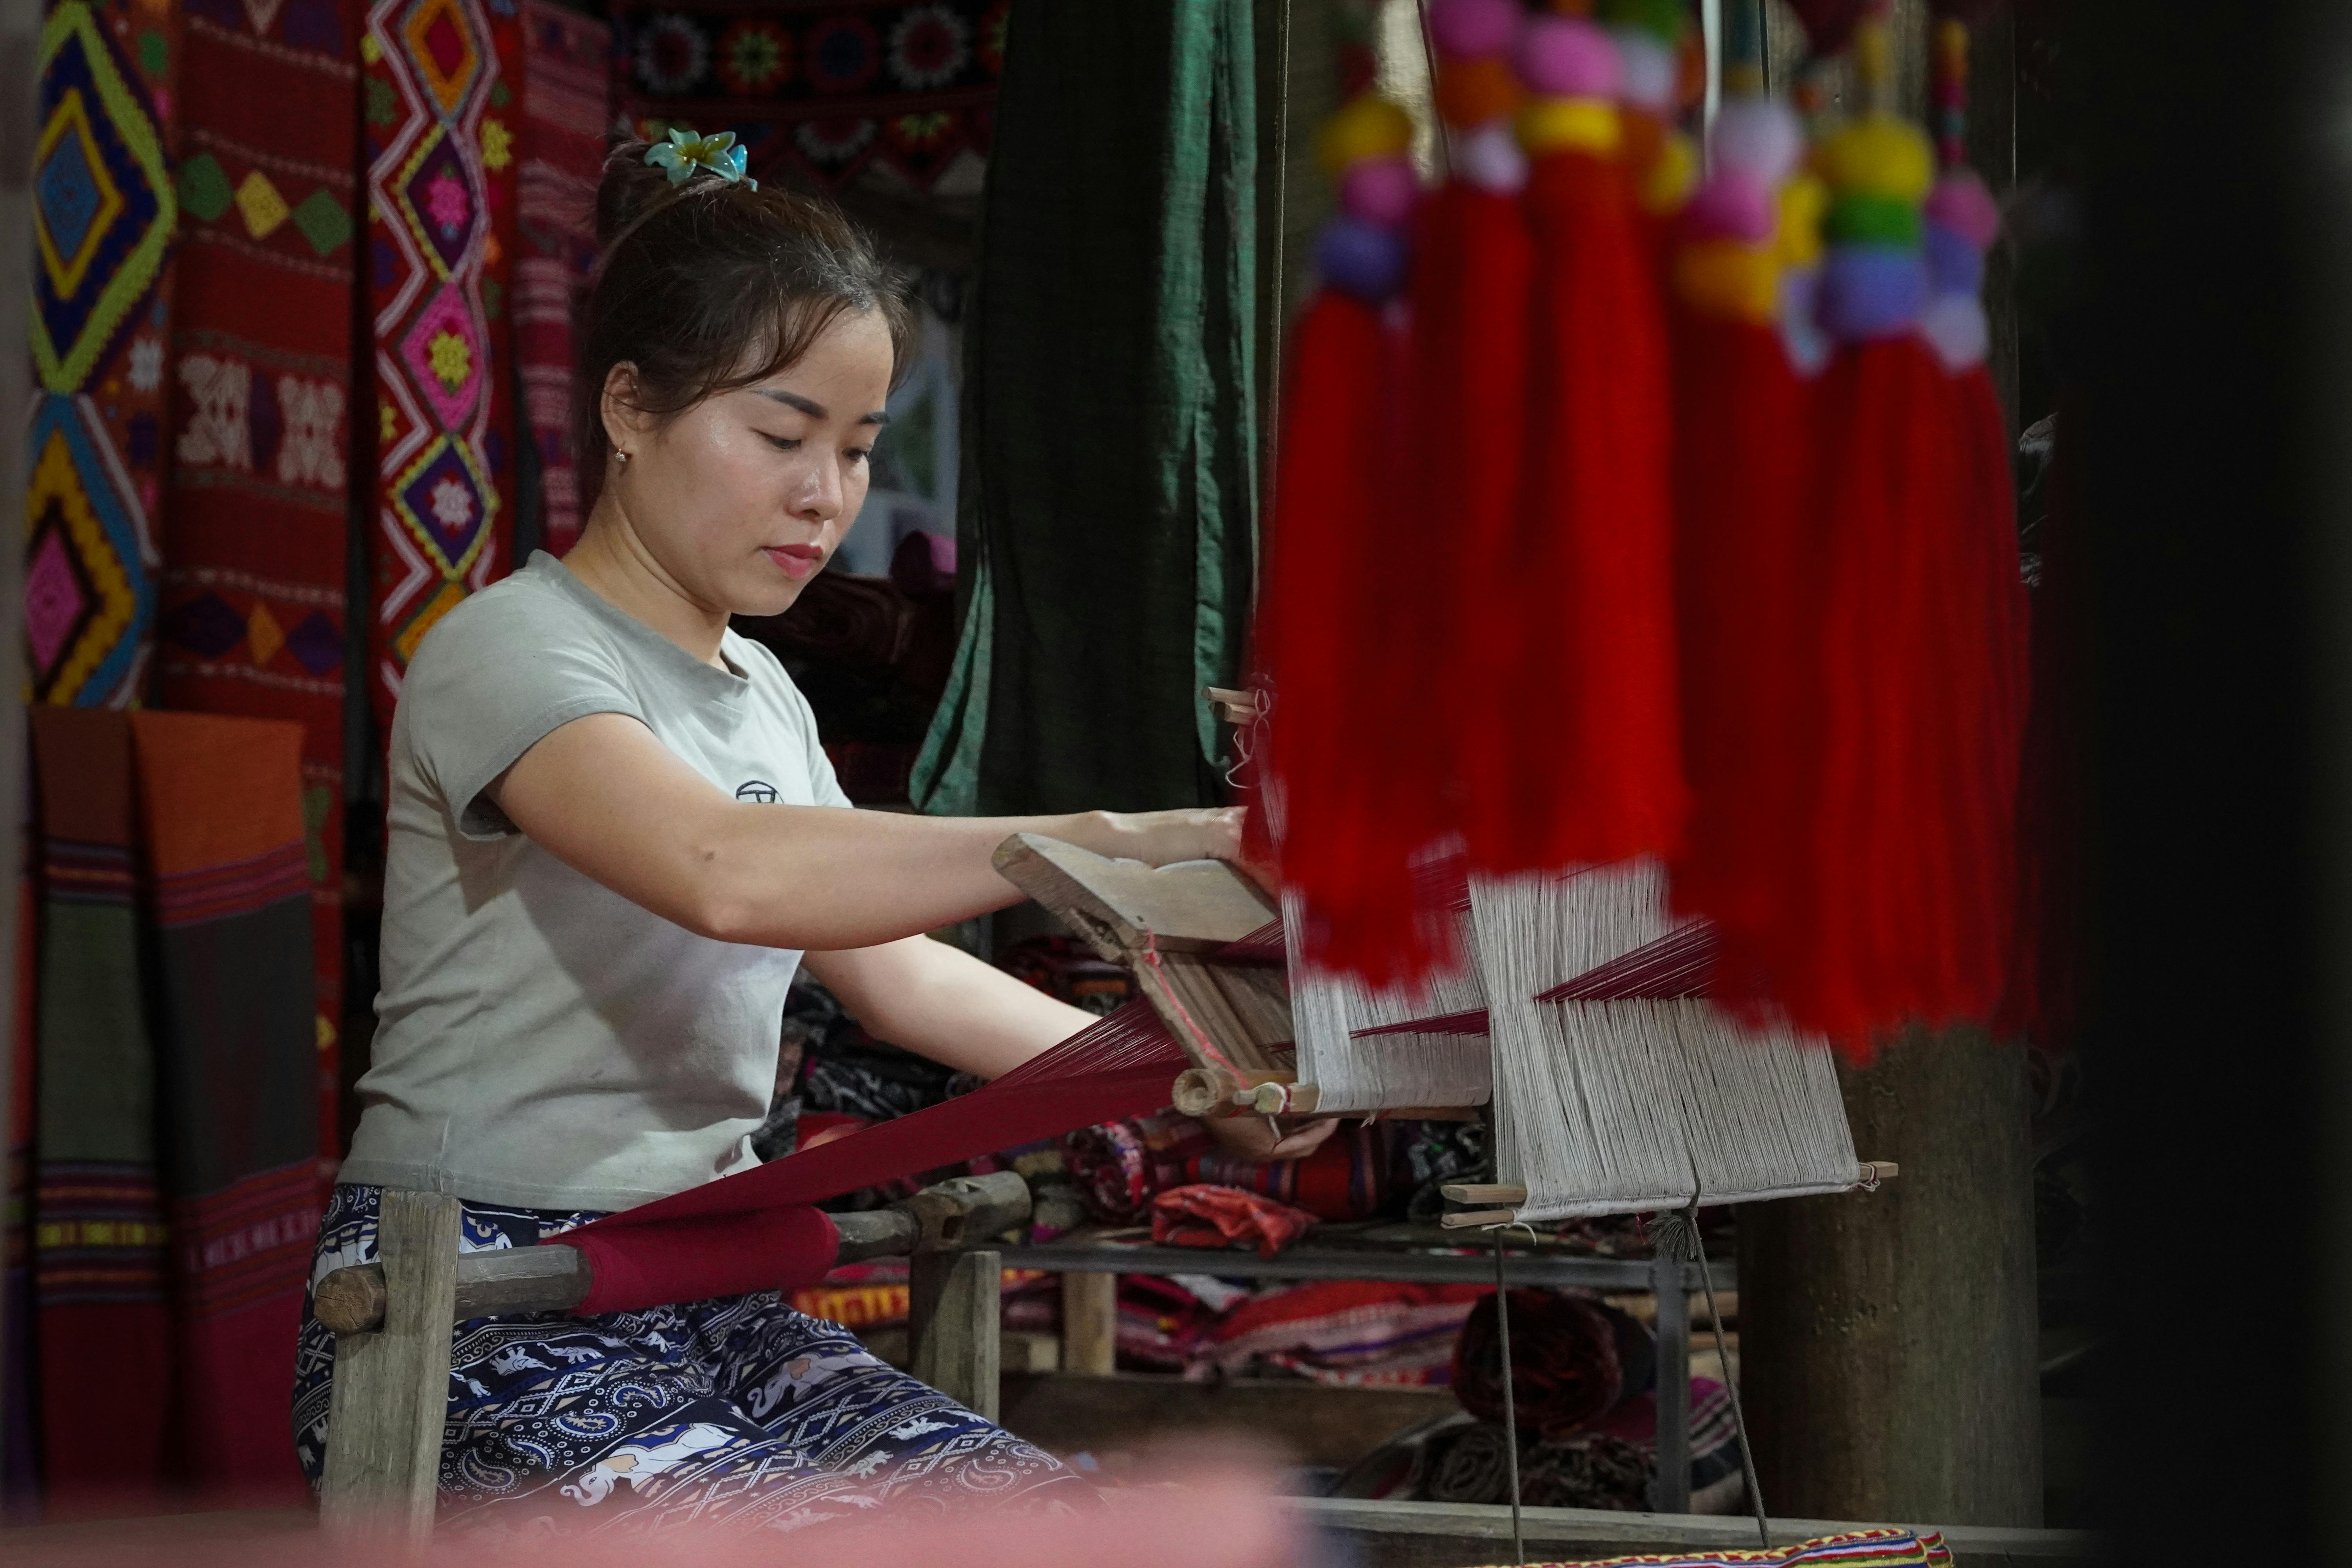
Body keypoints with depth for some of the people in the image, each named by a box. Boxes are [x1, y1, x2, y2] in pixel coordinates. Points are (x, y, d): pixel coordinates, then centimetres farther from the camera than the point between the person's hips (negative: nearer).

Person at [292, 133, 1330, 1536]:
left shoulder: (763, 695, 16)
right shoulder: (508, 655, -12)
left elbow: (896, 973, 19)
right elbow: (727, 871, -31)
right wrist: (1114, 842, -37)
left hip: (698, 1293, 8)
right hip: (475, 1313, -8)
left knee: (1049, 1520, -15)